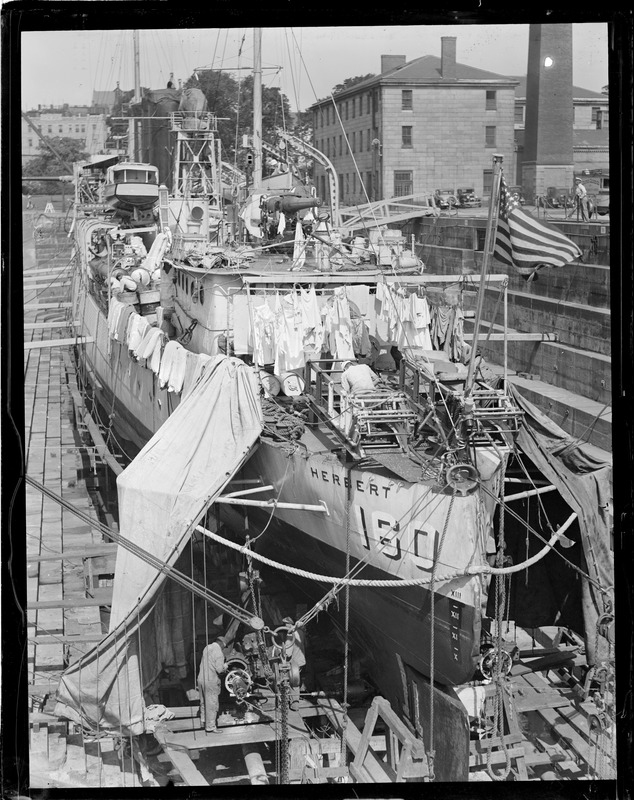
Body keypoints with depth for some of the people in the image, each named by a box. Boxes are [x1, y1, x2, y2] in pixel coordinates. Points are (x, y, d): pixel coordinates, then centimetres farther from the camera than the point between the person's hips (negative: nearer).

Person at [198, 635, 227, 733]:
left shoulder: (207, 648, 7)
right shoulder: (219, 652, -16)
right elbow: (219, 669, -21)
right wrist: (225, 666, 1)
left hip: (201, 678, 8)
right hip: (211, 681, -8)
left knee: (204, 703, 20)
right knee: (211, 704, 1)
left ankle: (204, 721, 32)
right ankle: (210, 727, 6)